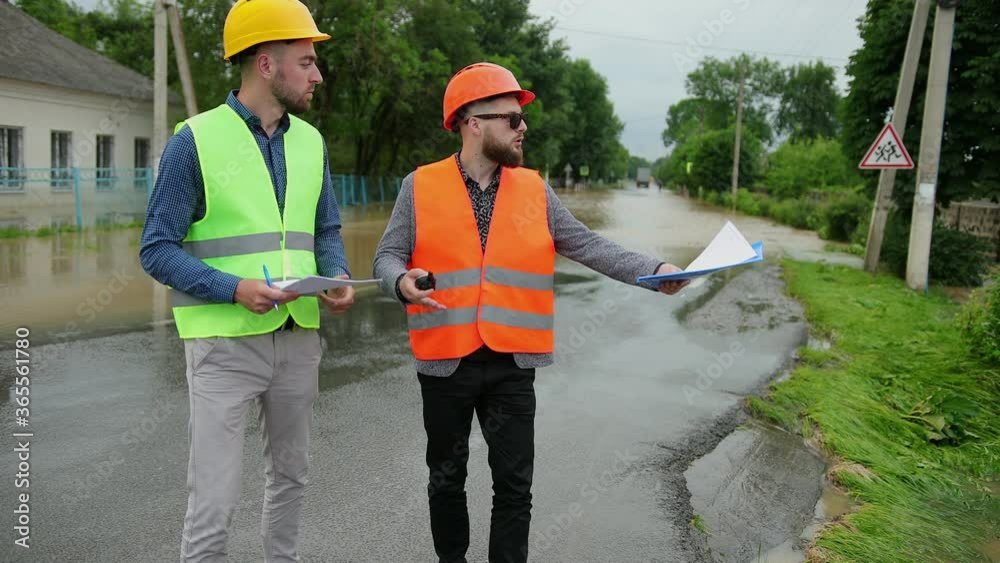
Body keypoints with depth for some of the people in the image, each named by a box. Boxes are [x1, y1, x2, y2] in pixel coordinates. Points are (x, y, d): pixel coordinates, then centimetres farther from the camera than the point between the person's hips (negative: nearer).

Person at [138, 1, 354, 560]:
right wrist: (234, 288, -23)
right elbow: (157, 249, -8)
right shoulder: (196, 140, -9)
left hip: (299, 337, 5)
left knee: (290, 475, 19)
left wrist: (338, 277, -7)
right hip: (225, 342, -5)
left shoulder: (311, 141, 7)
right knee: (215, 500, -2)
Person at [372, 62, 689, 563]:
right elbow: (388, 256, 0)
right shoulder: (420, 187, -2)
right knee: (447, 479, 16)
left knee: (514, 484, 7)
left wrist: (653, 270, -10)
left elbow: (588, 247, 2)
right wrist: (403, 282, -24)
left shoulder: (534, 190, 4)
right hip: (444, 363, -1)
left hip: (513, 365, 1)